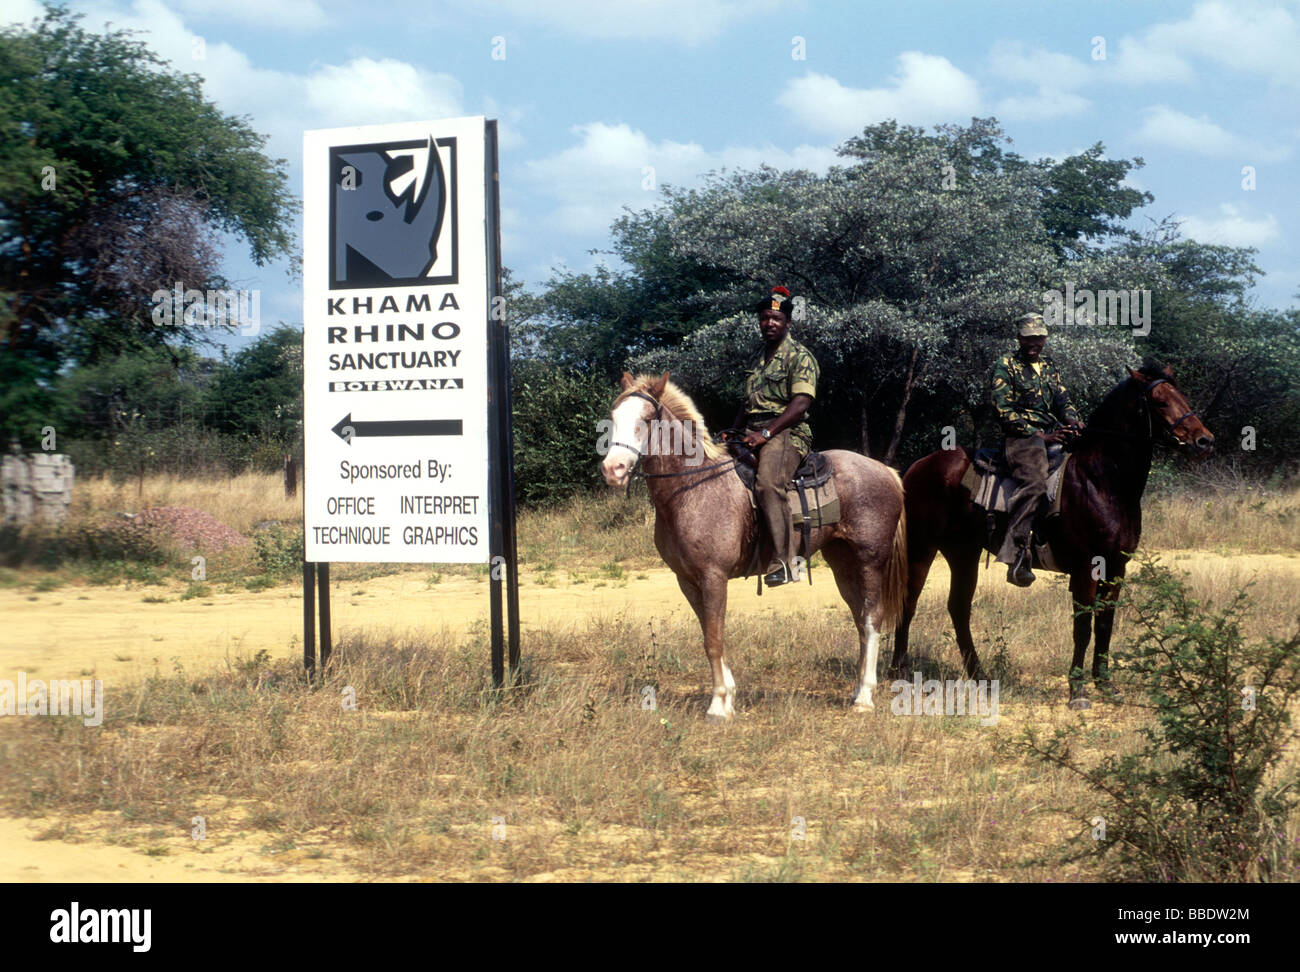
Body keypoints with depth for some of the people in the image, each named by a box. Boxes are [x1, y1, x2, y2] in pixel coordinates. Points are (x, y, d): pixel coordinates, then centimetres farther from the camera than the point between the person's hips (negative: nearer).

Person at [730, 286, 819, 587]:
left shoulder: (799, 356, -2)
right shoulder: (760, 360, 24)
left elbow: (800, 404, -13)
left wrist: (766, 433, -21)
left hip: (787, 433, -9)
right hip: (753, 434, 9)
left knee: (768, 483, -33)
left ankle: (781, 562, -37)